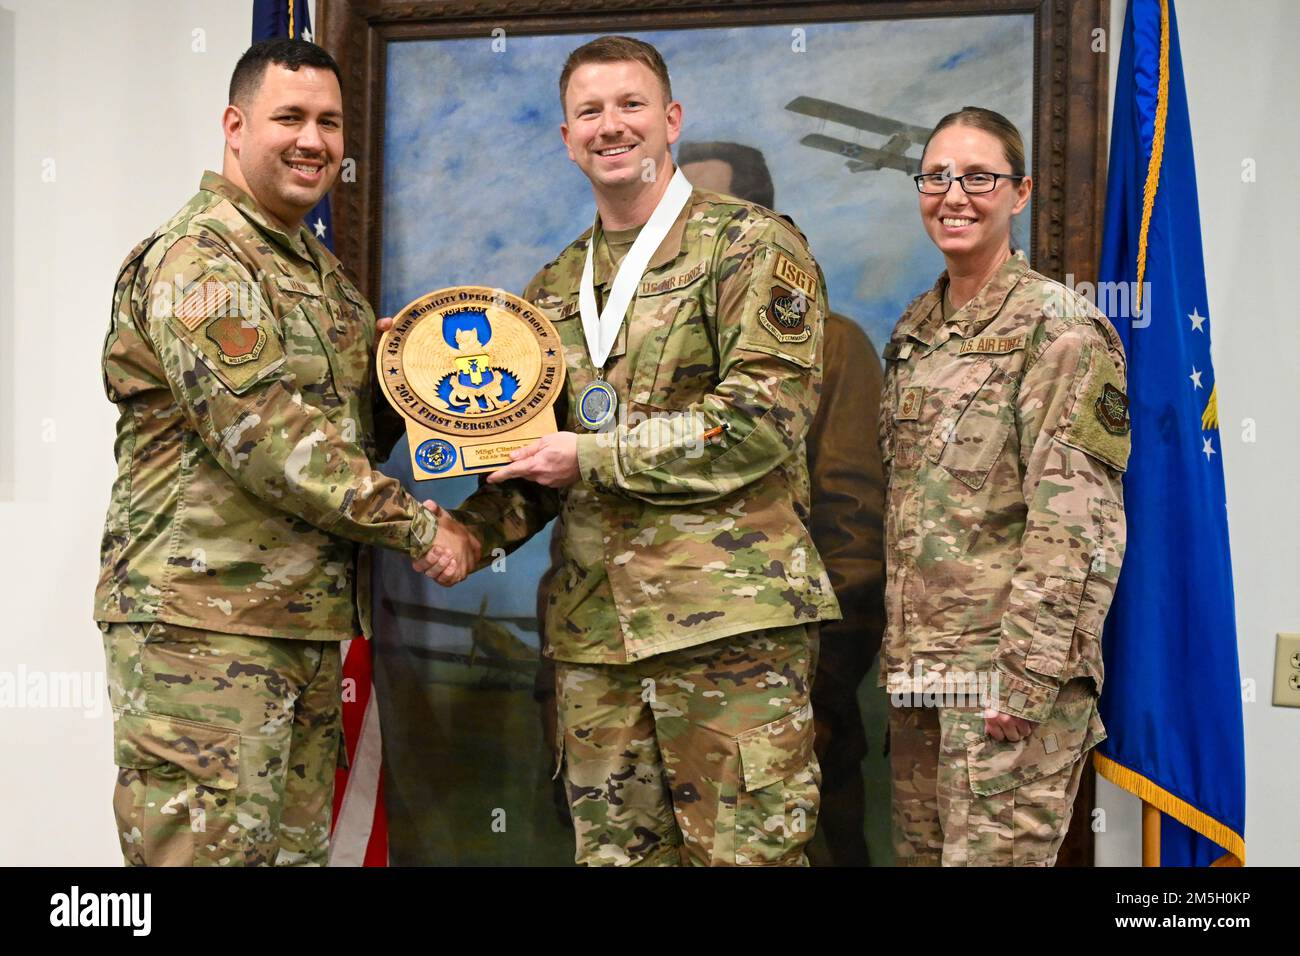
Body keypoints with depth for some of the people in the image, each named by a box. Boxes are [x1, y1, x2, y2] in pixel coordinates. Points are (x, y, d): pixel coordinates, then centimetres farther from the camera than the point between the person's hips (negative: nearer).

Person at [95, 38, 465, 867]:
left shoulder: (323, 272, 19)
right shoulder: (197, 261, -11)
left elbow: (350, 418, 27)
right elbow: (264, 437, -19)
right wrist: (413, 524, -12)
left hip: (308, 623, 9)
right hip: (203, 624, -9)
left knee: (298, 847, 11)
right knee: (207, 848, -7)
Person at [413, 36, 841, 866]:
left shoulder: (752, 248, -1)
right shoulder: (556, 288, 18)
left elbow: (763, 418, -13)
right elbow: (533, 454, 22)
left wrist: (593, 456, -10)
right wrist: (474, 530, 1)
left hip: (731, 618, -6)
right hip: (593, 631, 6)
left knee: (747, 850, -3)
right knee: (613, 849, 9)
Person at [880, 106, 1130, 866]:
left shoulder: (1059, 327, -8)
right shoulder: (915, 332, 14)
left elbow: (1076, 521, -14)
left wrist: (1027, 674, -19)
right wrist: (898, 651, 13)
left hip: (1011, 667, -7)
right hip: (918, 668, 7)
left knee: (993, 855, -6)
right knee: (918, 853, 12)